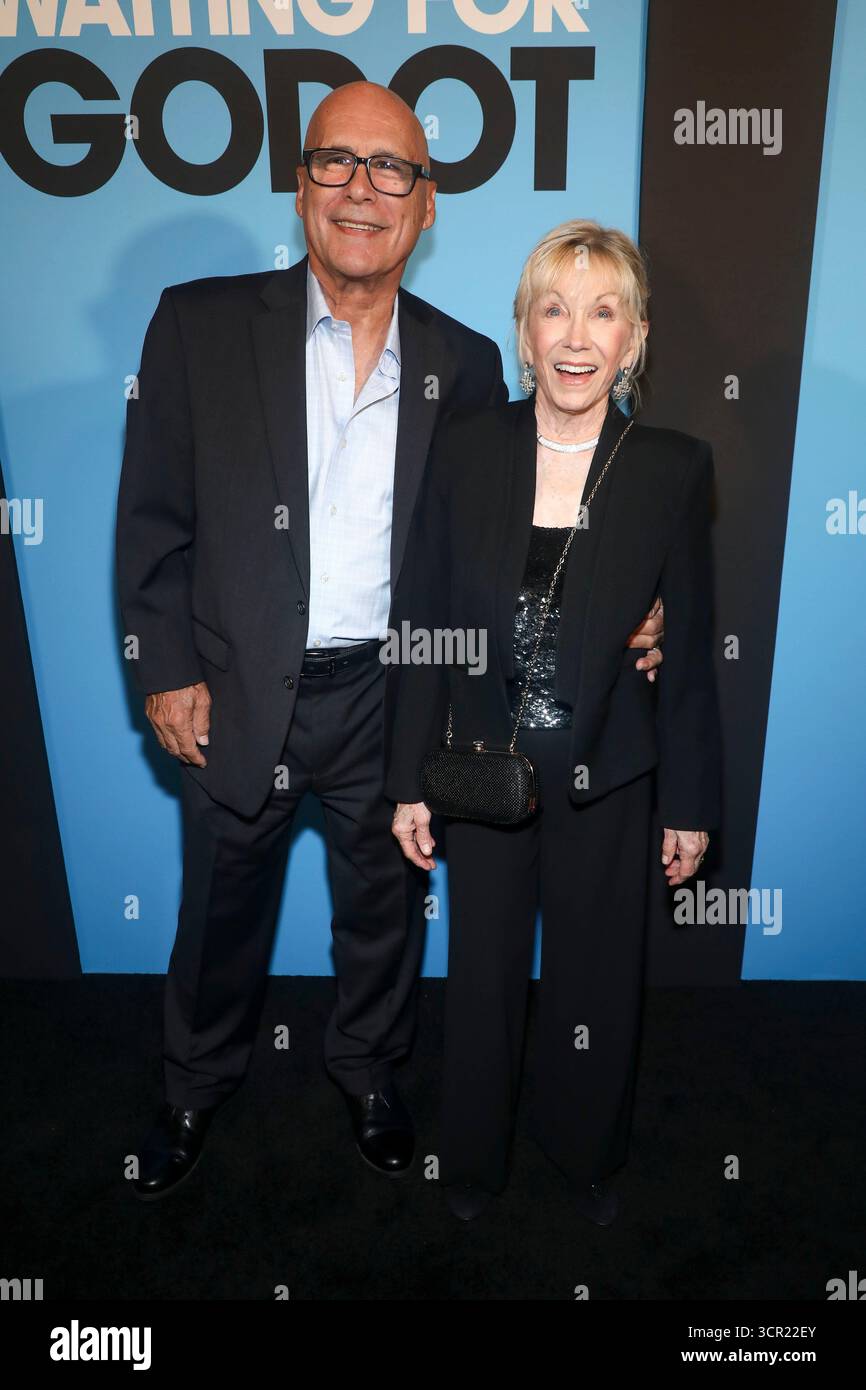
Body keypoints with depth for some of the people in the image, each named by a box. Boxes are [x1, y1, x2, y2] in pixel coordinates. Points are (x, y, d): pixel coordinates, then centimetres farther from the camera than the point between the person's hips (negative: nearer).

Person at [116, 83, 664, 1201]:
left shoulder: (466, 364, 1)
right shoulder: (201, 323, -4)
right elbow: (153, 517, -3)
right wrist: (165, 672, -7)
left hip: (391, 698, 1)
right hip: (237, 697, 0)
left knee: (384, 904, 19)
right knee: (221, 909, 18)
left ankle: (368, 1067, 48)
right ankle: (196, 1086, 47)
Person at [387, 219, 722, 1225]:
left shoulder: (675, 469, -9)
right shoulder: (465, 447, -7)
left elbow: (688, 650, -3)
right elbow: (425, 625, -4)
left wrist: (692, 803, 1)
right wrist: (409, 782, -3)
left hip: (608, 783, 0)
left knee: (597, 982, 19)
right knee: (482, 979, 18)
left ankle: (586, 1153, 49)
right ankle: (474, 1158, 47)